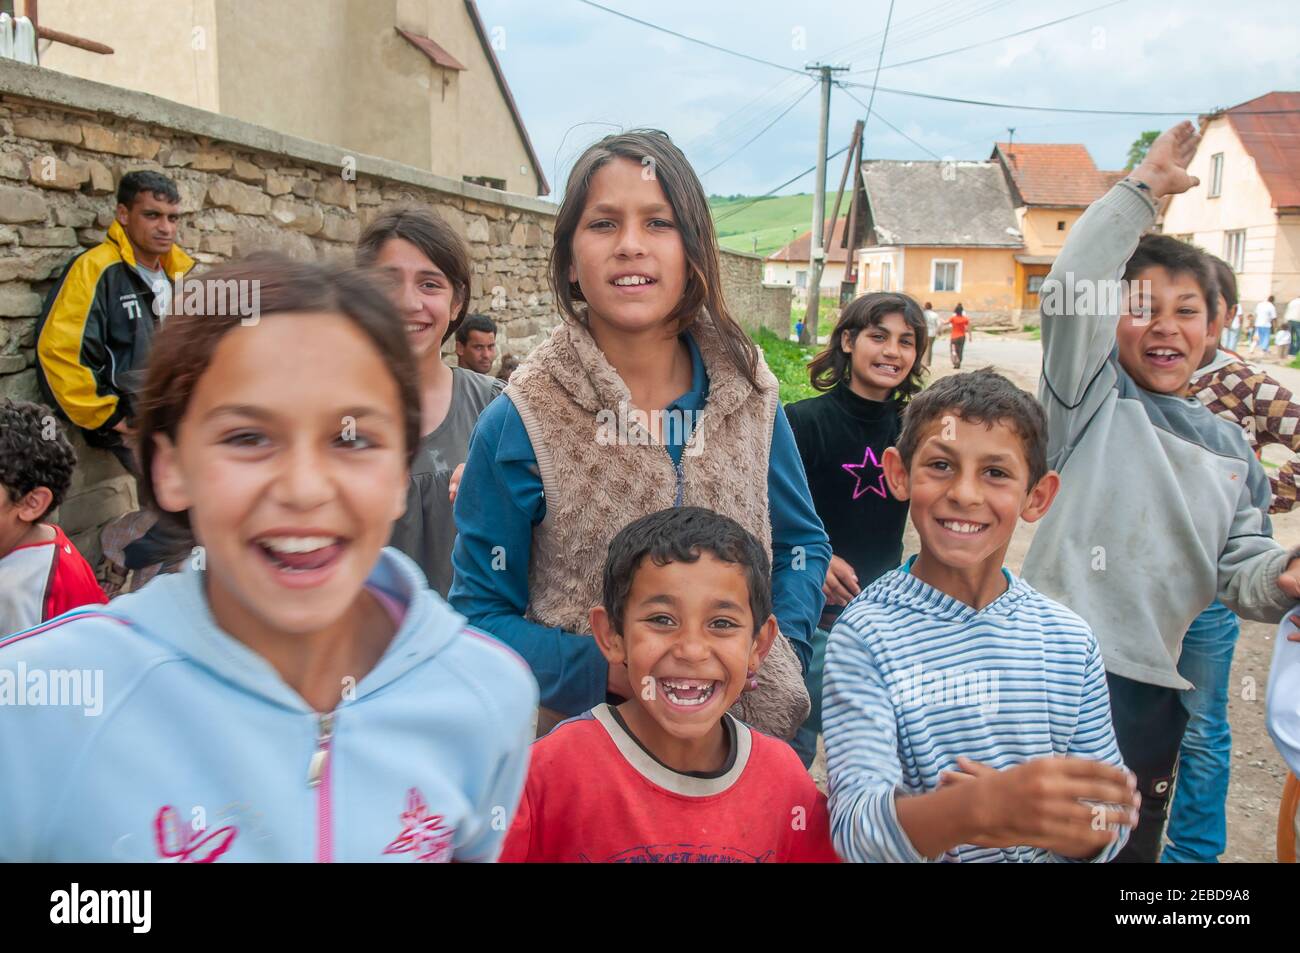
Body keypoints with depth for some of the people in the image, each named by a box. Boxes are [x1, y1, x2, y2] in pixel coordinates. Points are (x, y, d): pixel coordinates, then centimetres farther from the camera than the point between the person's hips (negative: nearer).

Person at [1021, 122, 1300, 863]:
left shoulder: (1232, 450, 13)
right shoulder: (1094, 401, -1)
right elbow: (1071, 291, -17)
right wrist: (1144, 186, -12)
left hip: (1155, 689, 5)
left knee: (1130, 844, 19)